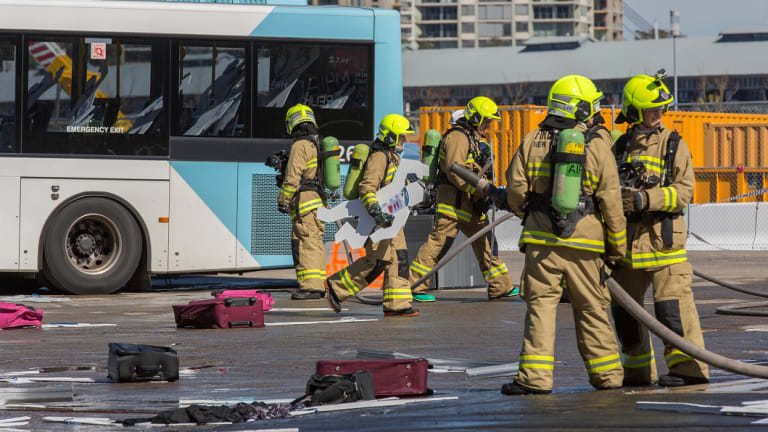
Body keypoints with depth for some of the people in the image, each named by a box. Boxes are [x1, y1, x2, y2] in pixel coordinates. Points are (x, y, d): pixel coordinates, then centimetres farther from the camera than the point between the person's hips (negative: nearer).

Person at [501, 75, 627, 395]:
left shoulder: (532, 142, 2)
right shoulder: (598, 147, -1)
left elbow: (516, 192, 3)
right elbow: (611, 202, -1)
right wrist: (617, 247, 8)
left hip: (541, 239, 0)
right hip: (584, 240, 0)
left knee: (541, 305, 0)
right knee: (592, 308, 10)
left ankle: (535, 376, -8)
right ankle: (606, 374, 17)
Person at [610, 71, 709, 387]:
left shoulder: (673, 145, 0)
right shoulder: (620, 146, 13)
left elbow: (683, 192, -9)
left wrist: (646, 199, -20)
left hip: (662, 238, -5)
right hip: (626, 239, 5)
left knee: (671, 303, -12)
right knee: (624, 305, 9)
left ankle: (687, 367, -9)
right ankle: (638, 370, 20)